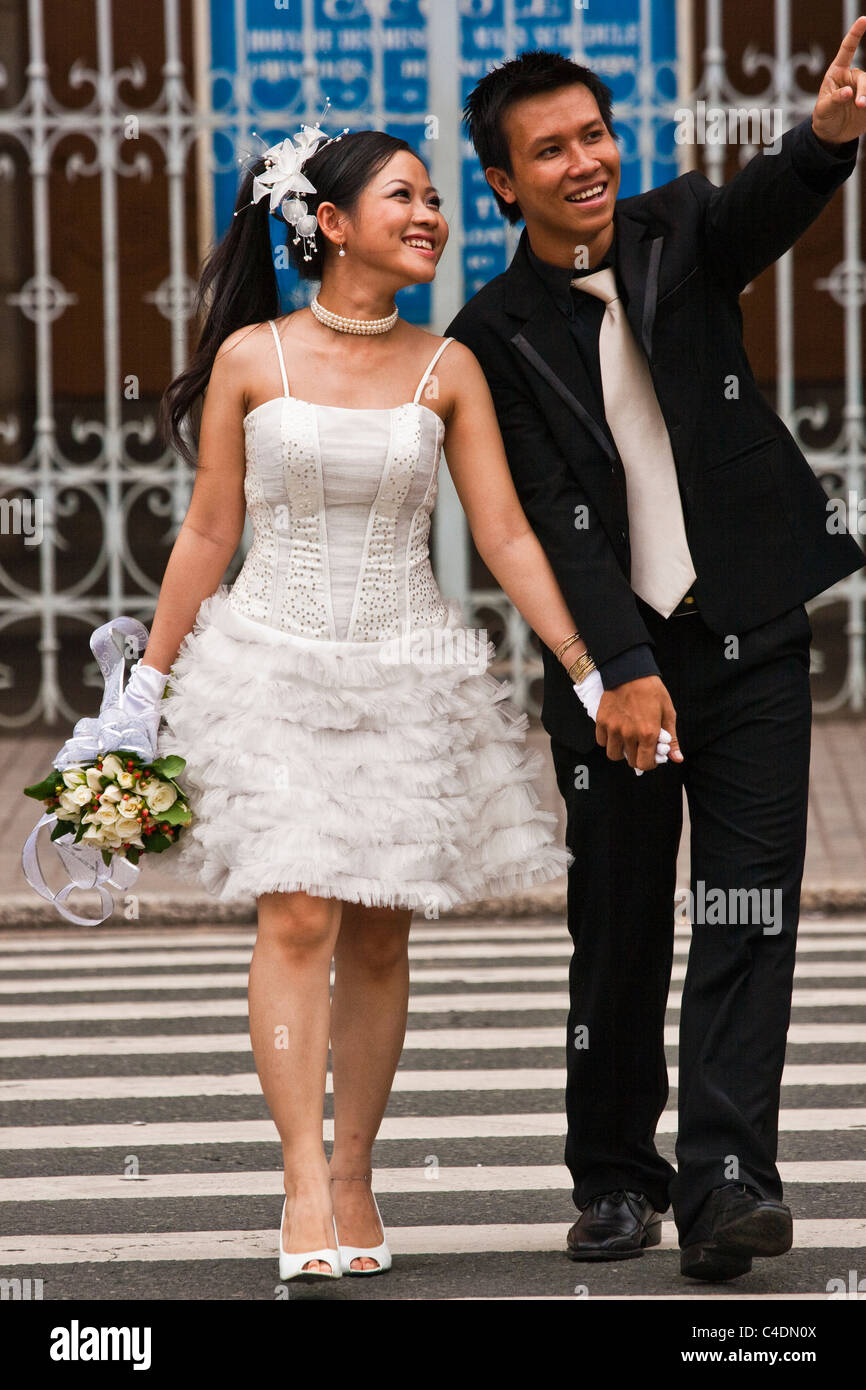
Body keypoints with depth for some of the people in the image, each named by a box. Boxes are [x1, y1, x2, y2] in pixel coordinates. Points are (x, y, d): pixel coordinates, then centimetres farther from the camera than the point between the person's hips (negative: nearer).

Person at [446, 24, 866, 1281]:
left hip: (752, 642, 1)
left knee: (749, 918, -7)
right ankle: (615, 1180, 21)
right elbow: (554, 519, -11)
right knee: (618, 930, 7)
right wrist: (618, 672, -21)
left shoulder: (677, 232, 3)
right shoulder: (498, 339, -3)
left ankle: (725, 1182, -10)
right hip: (613, 663, -1)